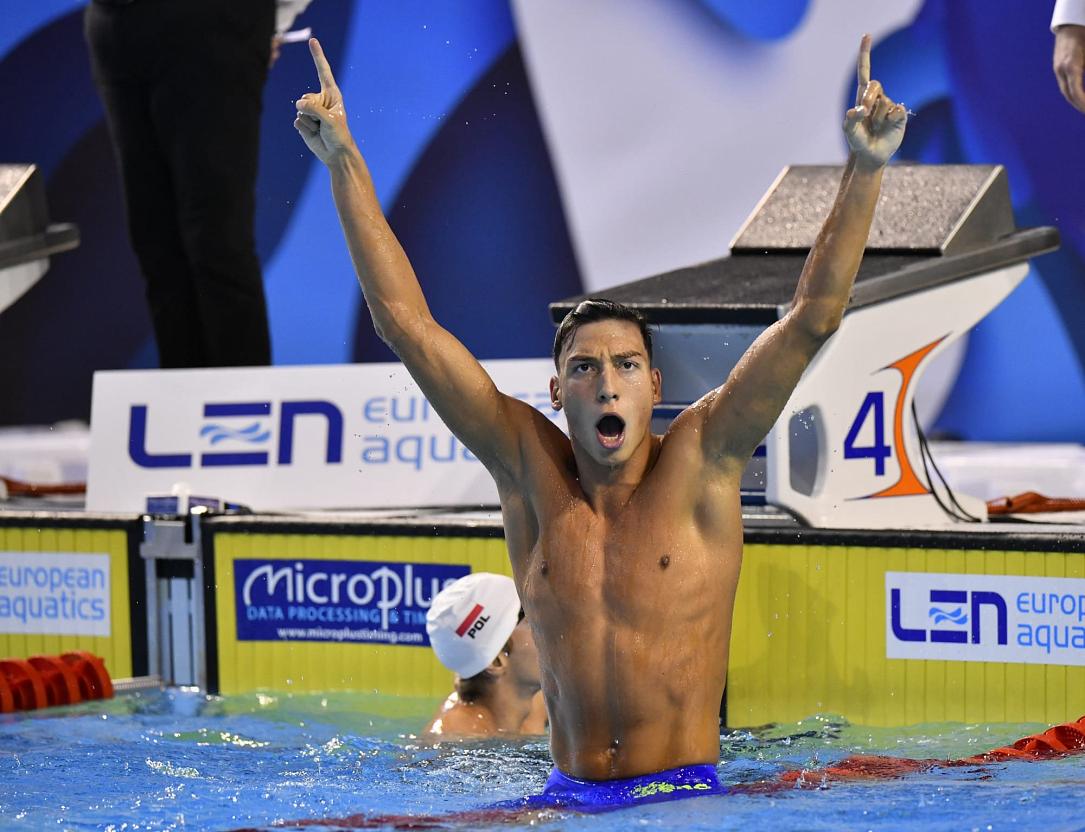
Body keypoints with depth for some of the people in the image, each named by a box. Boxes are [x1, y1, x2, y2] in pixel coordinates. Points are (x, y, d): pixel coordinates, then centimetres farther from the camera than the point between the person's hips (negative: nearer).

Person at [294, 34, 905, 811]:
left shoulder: (698, 463, 0)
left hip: (688, 797, -2)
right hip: (569, 801, 2)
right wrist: (344, 163, 2)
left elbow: (814, 318, -5)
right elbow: (406, 320, 5)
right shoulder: (531, 469, 5)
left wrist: (864, 173, -13)